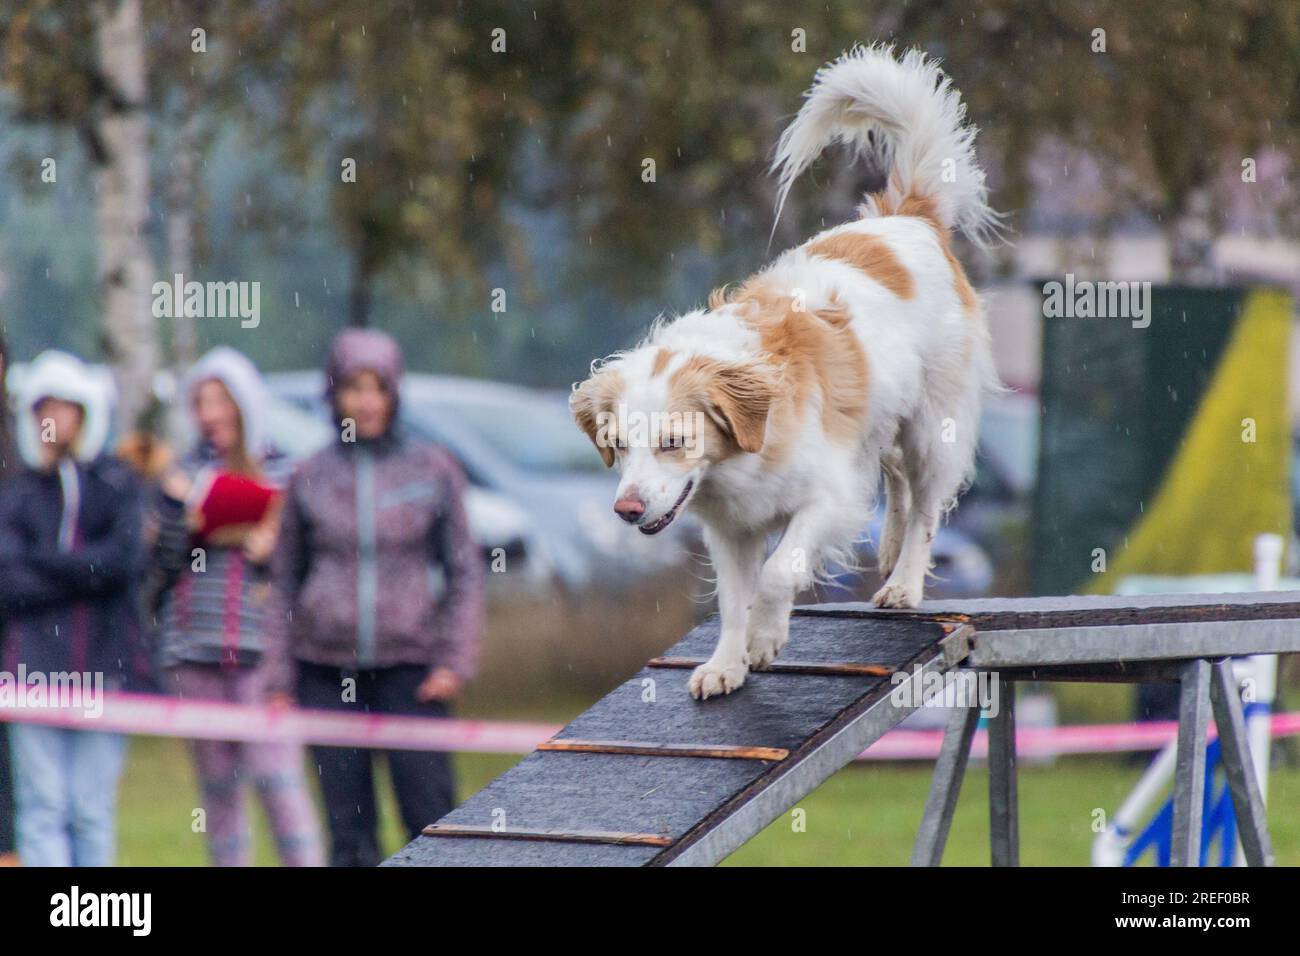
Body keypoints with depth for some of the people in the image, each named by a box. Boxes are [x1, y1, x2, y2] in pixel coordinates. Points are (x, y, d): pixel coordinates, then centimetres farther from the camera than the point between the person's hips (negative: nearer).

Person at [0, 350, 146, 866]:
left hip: (104, 663, 0)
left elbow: (123, 558, -6)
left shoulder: (117, 484, 9)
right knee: (43, 807, -6)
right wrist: (82, 574, -9)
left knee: (93, 810, 1)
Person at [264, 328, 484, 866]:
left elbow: (464, 574, 7)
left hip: (411, 669, -2)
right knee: (347, 828, 2)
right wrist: (280, 679, 6)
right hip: (327, 673, 2)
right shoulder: (310, 479, 8)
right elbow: (284, 583, 12)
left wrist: (456, 661, -4)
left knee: (430, 817, -9)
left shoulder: (434, 472, 5)